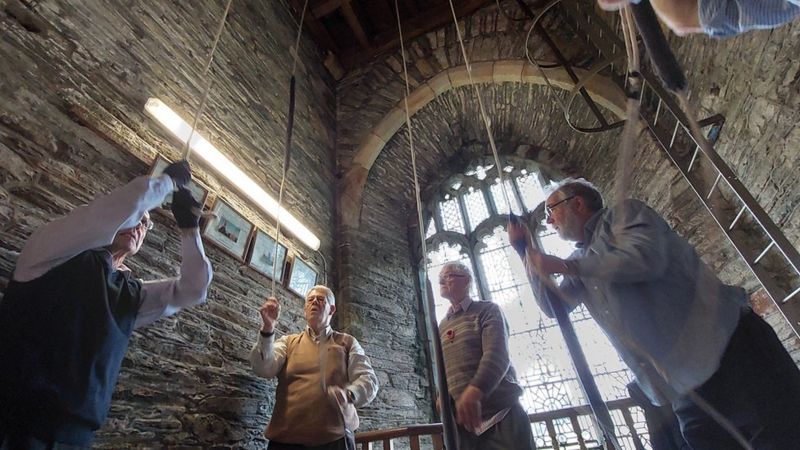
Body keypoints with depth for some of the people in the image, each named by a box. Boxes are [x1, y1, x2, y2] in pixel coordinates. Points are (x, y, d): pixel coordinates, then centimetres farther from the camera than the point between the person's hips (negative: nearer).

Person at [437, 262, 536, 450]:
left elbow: (497, 355, -17)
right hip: (461, 419, 5)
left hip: (500, 413, -4)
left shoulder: (487, 310, 0)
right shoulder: (442, 326, 16)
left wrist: (475, 391, -33)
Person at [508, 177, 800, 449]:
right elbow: (553, 305, 17)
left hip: (730, 350, -7)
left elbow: (646, 258, -21)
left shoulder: (623, 213, -2)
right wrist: (526, 250, 13)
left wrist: (564, 266, -15)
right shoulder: (582, 262, 18)